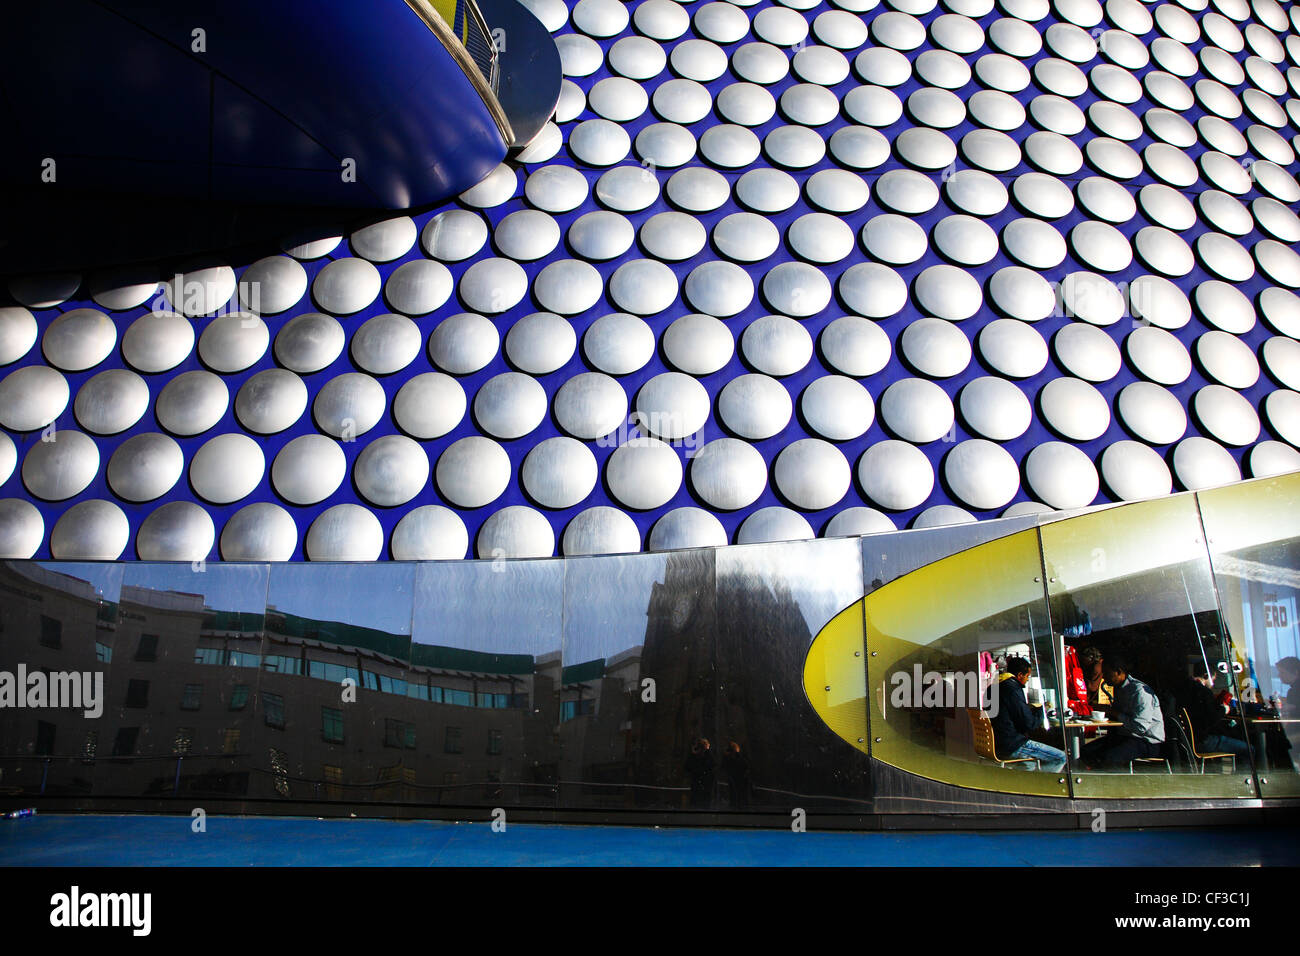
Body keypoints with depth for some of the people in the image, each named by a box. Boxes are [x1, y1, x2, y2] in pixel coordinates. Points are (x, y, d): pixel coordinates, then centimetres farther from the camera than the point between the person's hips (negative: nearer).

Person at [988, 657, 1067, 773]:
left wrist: (1030, 710, 17)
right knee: (1061, 757, -7)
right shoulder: (1013, 689, -17)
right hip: (1012, 746, -10)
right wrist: (1041, 711, 0)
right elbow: (1029, 724, -17)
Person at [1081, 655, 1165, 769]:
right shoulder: (1118, 688, 11)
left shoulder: (1139, 691, -20)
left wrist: (1117, 714, -14)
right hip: (1124, 735, 9)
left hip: (1148, 742, -9)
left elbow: (1140, 727, -26)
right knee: (1085, 751, -10)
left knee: (1109, 758, -33)